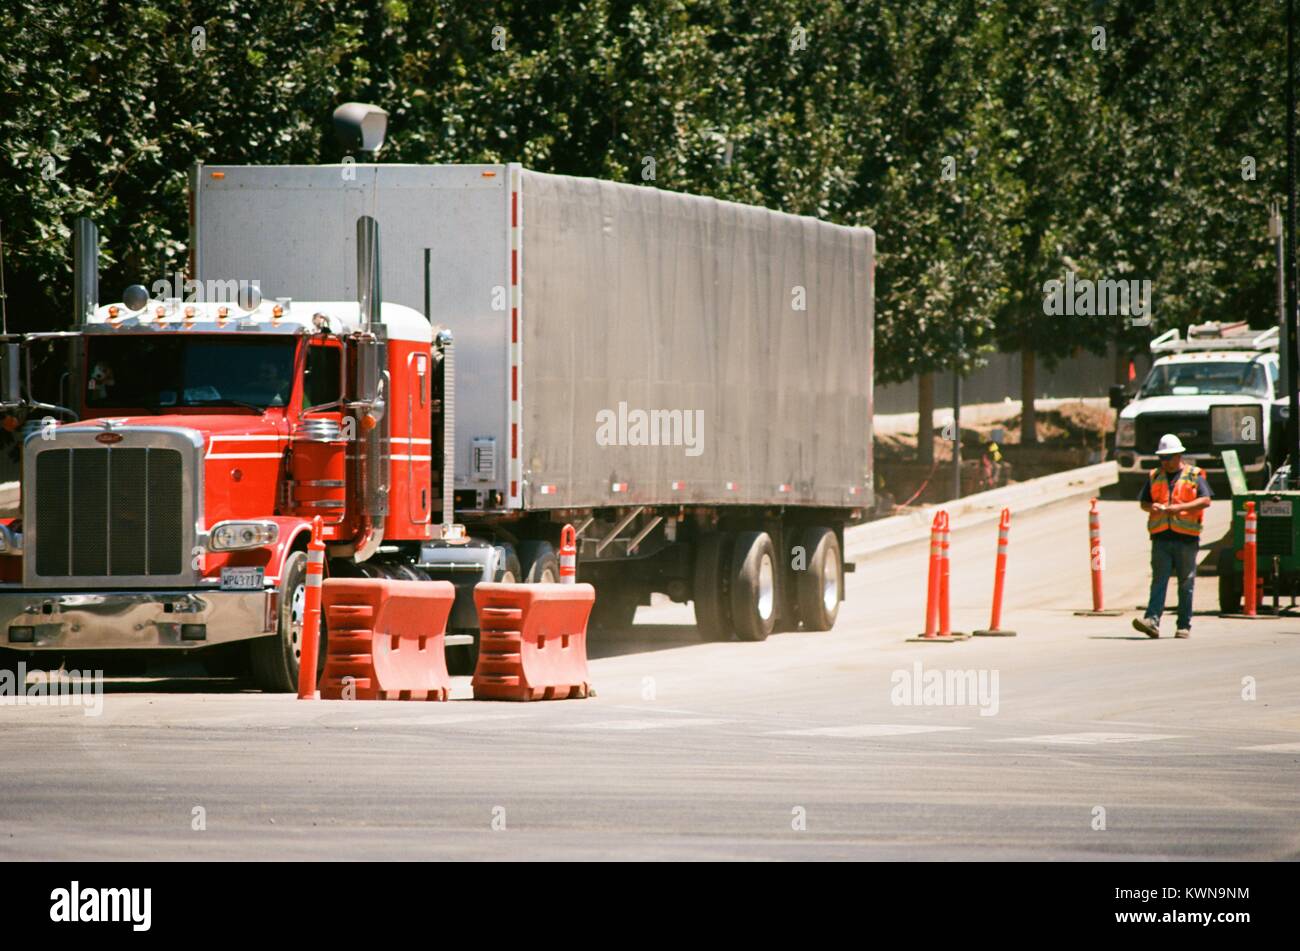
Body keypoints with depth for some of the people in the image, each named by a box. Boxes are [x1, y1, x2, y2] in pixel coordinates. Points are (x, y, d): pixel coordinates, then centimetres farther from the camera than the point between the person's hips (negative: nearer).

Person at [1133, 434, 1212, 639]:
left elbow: (1205, 500, -7)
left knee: (1186, 584, 3)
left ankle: (1184, 626, 8)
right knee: (1159, 581, -8)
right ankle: (1152, 621, -18)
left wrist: (1179, 507, -17)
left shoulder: (1194, 476, 4)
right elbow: (1143, 502, 18)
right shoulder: (1155, 477, 16)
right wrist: (1152, 507, -6)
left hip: (1186, 537, -2)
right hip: (1161, 537, 2)